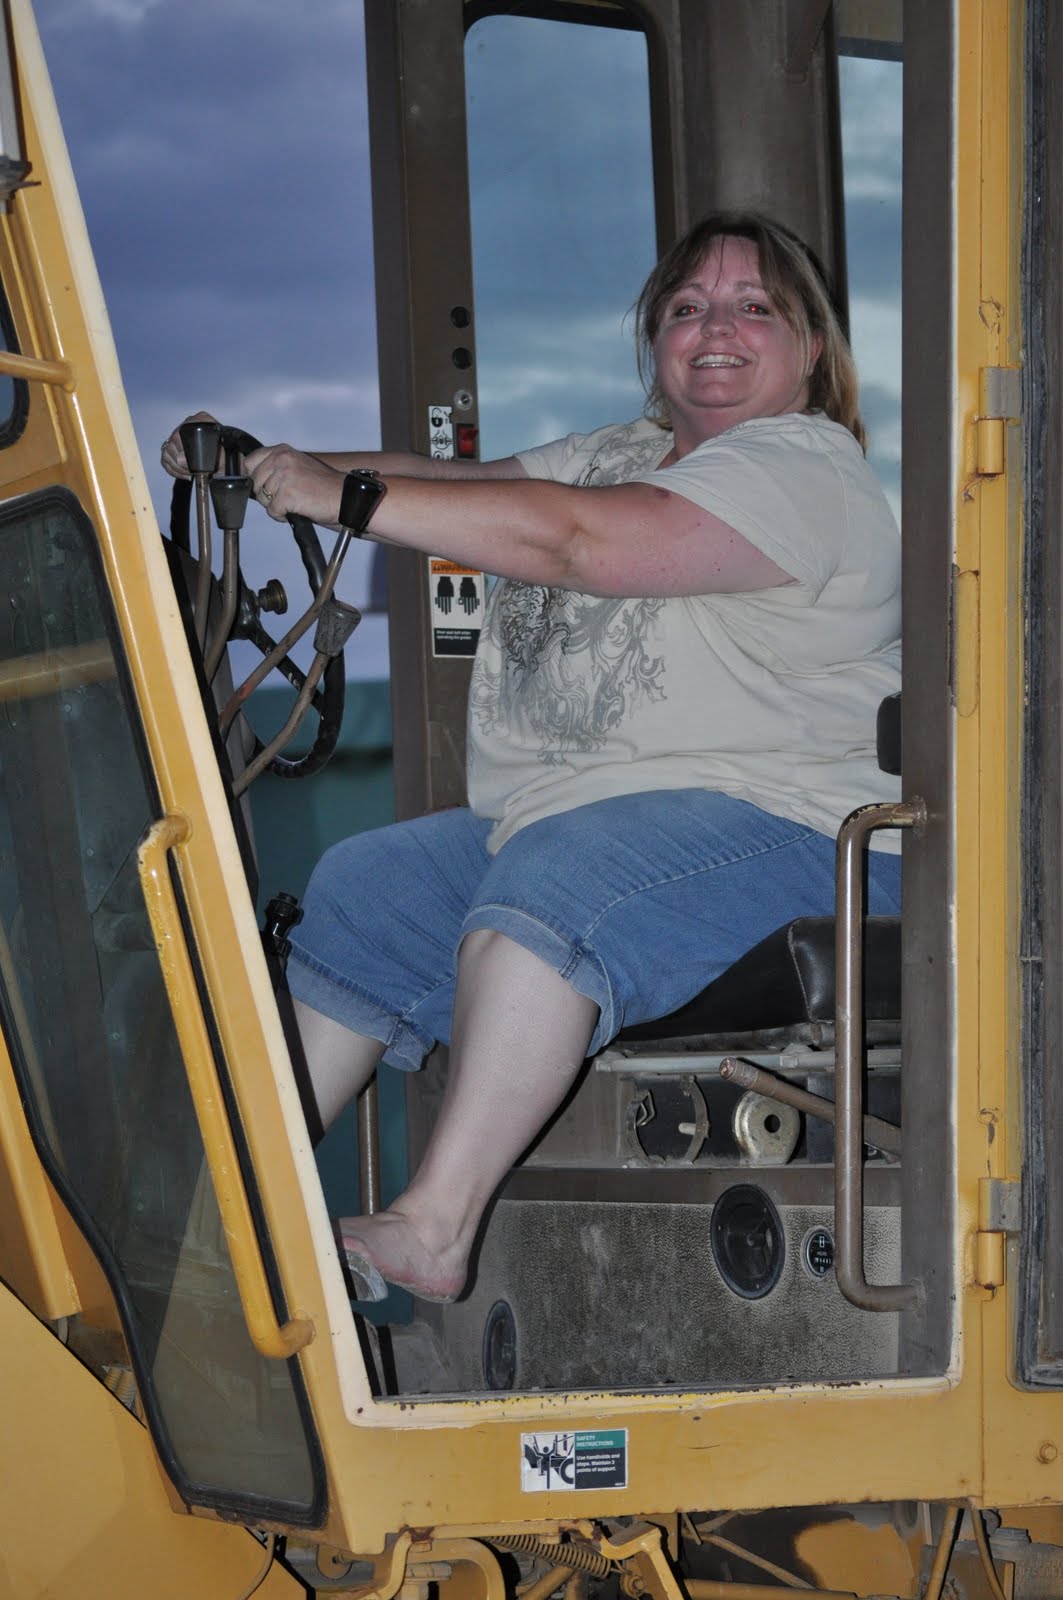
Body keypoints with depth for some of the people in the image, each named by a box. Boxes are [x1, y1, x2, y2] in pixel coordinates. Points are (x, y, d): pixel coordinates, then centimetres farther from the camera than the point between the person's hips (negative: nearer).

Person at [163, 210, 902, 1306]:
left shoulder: (804, 469, -9)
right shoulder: (626, 453, 22)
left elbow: (576, 538, -21)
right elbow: (456, 483, 16)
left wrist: (345, 495, -21)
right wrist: (260, 466, 2)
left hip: (774, 821, -9)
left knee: (553, 879, -34)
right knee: (357, 891, 1)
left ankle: (435, 1227, -34)